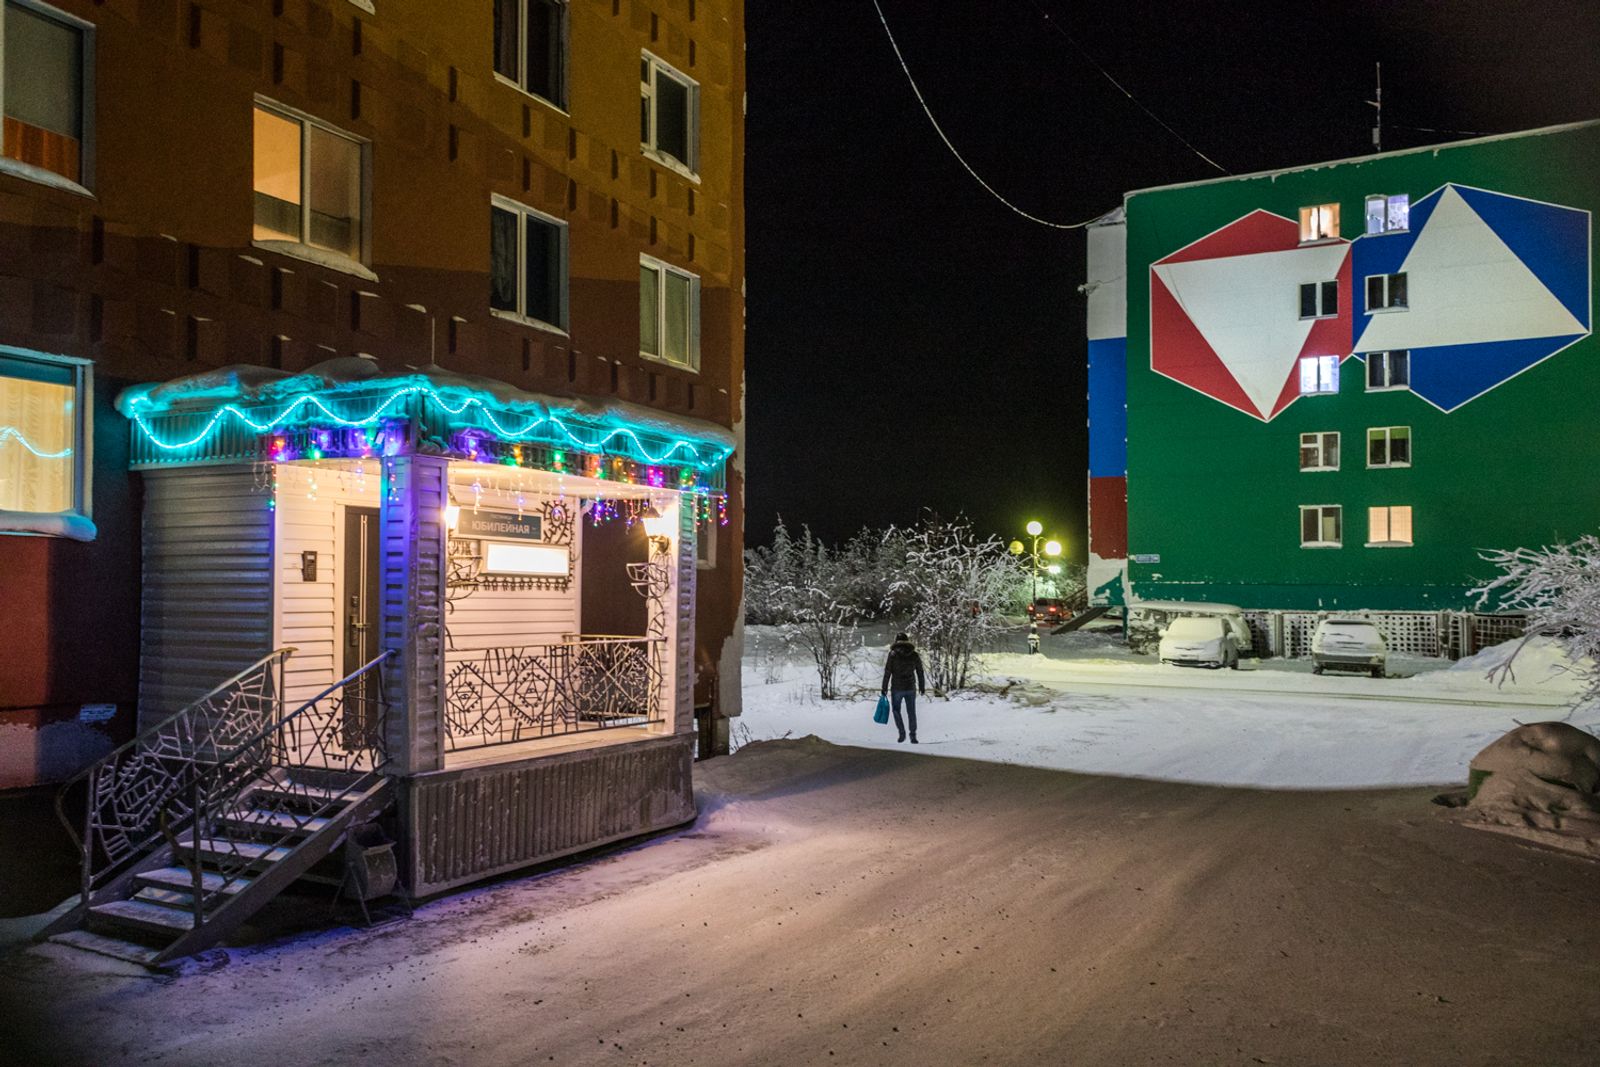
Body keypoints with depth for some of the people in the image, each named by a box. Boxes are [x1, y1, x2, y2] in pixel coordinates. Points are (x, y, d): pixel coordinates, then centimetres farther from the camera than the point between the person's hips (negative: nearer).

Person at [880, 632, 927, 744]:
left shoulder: (893, 655, -7)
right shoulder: (915, 655, 1)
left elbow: (887, 673, -7)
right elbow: (920, 673, 4)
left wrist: (884, 688, -2)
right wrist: (922, 688, 14)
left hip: (897, 688, -2)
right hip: (911, 688, 2)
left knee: (896, 710, 15)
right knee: (911, 712, 12)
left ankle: (902, 733, 6)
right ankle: (913, 736, 11)